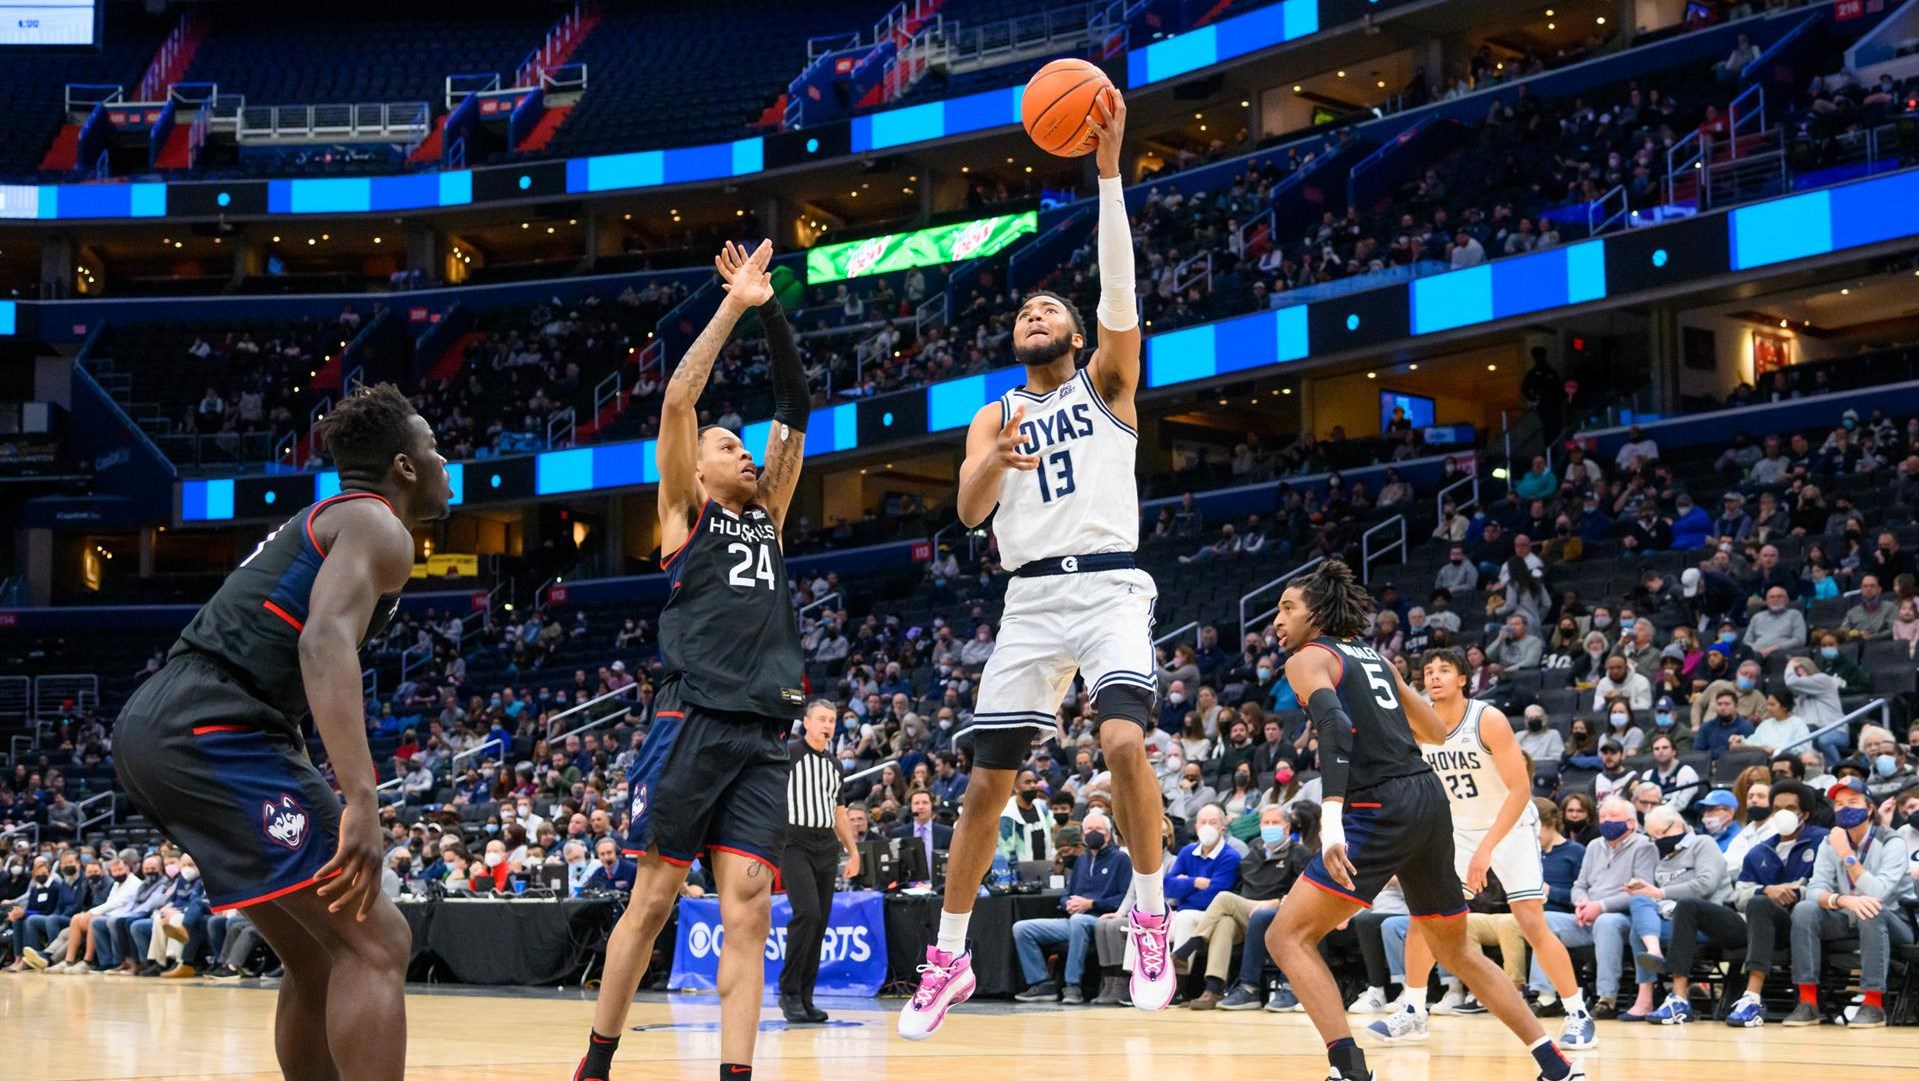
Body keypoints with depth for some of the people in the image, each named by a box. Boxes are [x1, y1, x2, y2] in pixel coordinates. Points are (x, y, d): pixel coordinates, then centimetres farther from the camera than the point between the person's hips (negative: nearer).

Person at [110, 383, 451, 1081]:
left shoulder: (323, 522, 28)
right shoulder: (378, 527, -3)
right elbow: (325, 641, -22)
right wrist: (361, 801, -33)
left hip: (156, 726, 10)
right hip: (211, 734, -10)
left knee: (321, 956, 17)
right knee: (375, 944, -10)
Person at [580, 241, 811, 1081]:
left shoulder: (767, 515, 22)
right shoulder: (684, 513, 9)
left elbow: (796, 412, 19)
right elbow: (677, 400, -2)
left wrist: (774, 317, 11)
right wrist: (733, 307, -2)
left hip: (765, 736, 4)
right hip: (693, 723, -4)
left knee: (749, 908, -5)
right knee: (653, 899, -1)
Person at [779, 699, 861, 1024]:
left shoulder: (834, 765, 18)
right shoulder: (789, 754, -2)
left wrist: (853, 851, 20)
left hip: (827, 847, 7)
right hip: (795, 844, -7)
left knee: (820, 924, 3)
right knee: (807, 914, -19)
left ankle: (804, 997, 8)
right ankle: (788, 991, -8)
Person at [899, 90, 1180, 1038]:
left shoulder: (1106, 382, 9)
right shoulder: (994, 417, 16)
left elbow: (1120, 291, -8)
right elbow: (968, 511, 0)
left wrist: (1109, 169, -19)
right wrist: (999, 460, -24)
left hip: (1110, 585, -3)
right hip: (1029, 597, 3)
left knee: (1123, 741, -28)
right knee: (985, 783, 2)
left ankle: (1151, 915, -11)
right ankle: (949, 959, 15)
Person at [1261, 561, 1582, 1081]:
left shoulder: (1308, 659, 1)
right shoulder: (1373, 657, 23)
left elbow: (1335, 725, -19)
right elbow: (1436, 731, 27)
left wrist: (1330, 819, -29)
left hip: (1382, 809, -8)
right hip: (1429, 798, 8)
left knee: (1287, 936, -6)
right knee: (1455, 950, 23)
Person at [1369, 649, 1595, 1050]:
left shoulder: (1489, 720, -23)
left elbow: (1520, 789, -25)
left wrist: (1487, 847, -32)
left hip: (1511, 826, -5)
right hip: (1459, 829, 5)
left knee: (1532, 924, -14)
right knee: (1423, 914, -2)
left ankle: (1579, 1015, -2)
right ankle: (1412, 1012, 10)